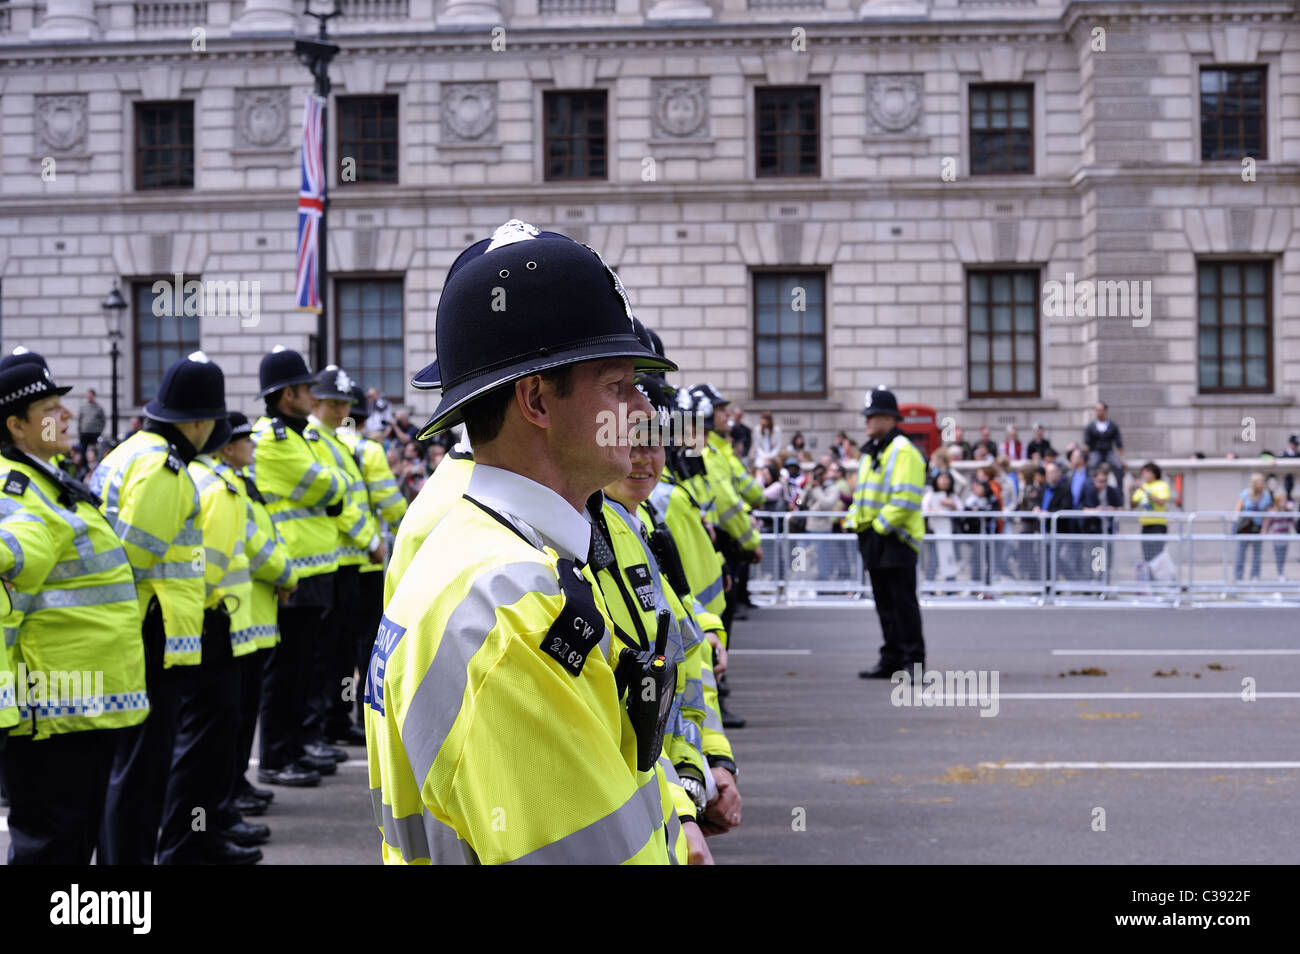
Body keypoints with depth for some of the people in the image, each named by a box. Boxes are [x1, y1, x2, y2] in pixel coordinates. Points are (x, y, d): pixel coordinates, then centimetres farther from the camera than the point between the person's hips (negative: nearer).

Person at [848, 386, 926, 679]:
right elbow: (862, 493, 26)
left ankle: (913, 660, -2)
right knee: (885, 602, 12)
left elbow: (906, 498, -20)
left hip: (896, 538, -9)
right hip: (873, 538, 9)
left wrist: (881, 524, -18)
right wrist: (854, 521, 11)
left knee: (903, 601, -7)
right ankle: (891, 660, 19)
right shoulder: (871, 452, 19)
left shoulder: (903, 451, -11)